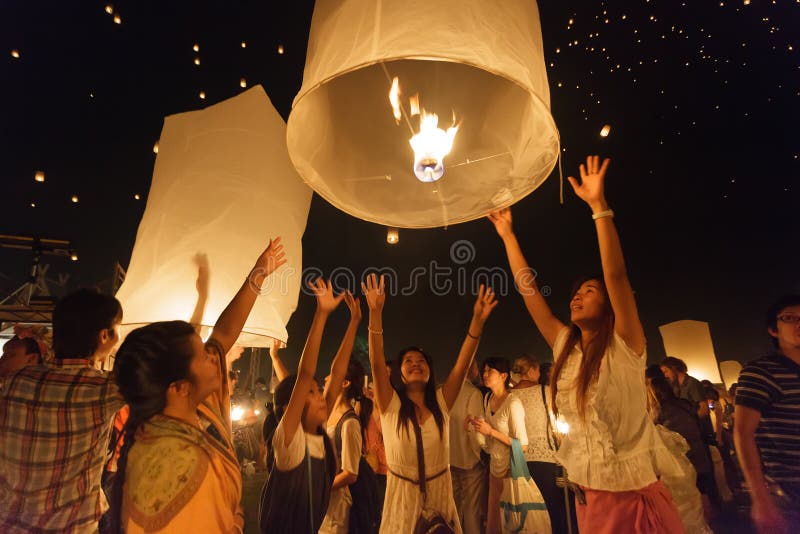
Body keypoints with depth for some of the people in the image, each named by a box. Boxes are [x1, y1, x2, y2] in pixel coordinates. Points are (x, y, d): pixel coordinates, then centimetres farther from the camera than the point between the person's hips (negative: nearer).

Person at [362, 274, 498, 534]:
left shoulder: (441, 403, -2)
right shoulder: (391, 405, -8)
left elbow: (462, 364, -13)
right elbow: (376, 362, -22)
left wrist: (478, 319, -24)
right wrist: (375, 312, -33)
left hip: (440, 494, 2)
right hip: (402, 497, -2)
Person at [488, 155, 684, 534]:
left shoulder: (625, 345, -10)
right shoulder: (564, 346, 2)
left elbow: (616, 274, -24)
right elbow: (528, 290, 3)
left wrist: (598, 205, -28)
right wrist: (507, 235, 6)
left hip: (637, 493, -5)